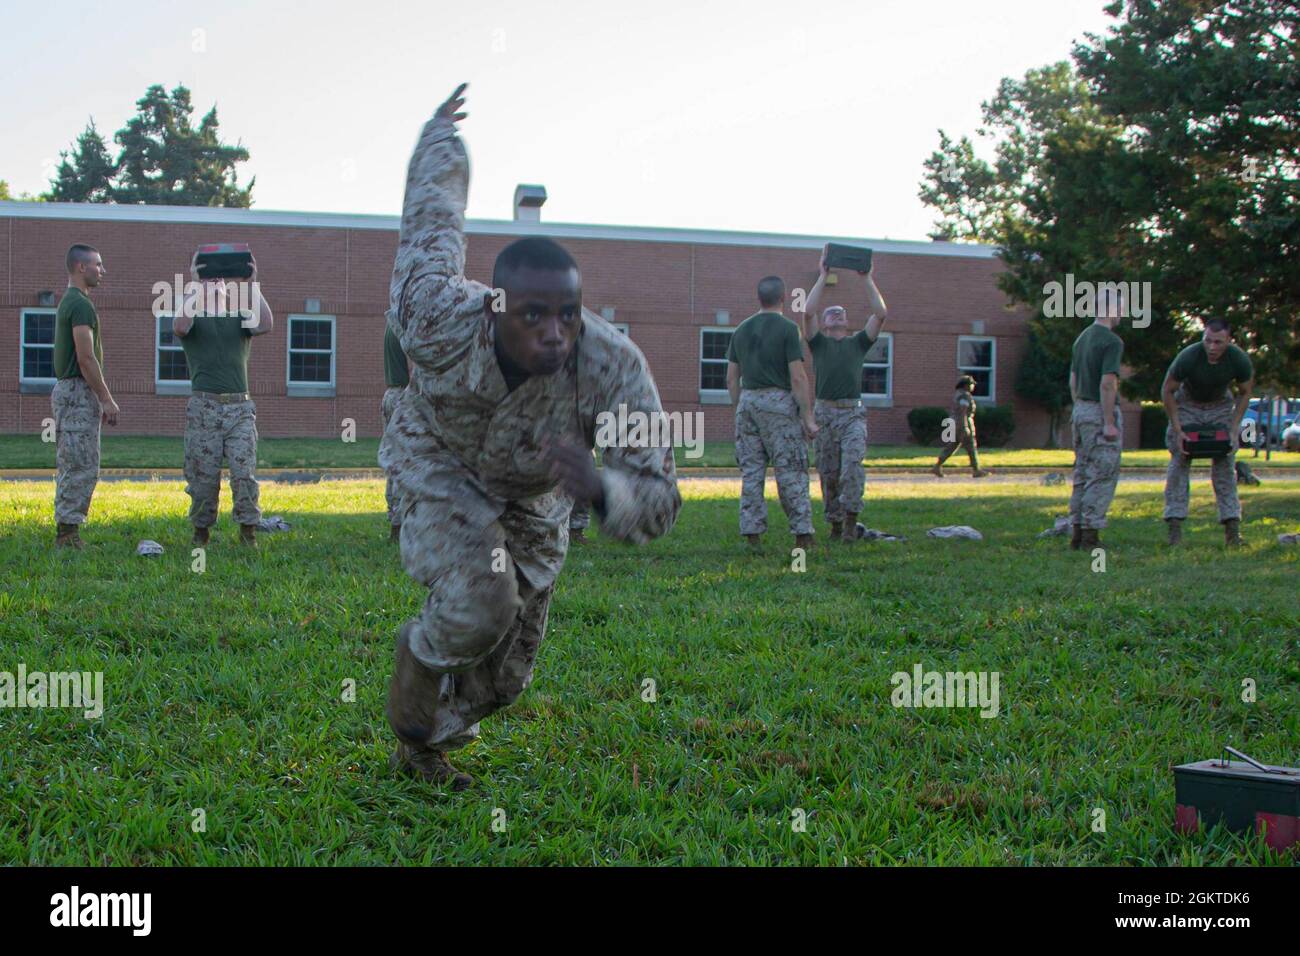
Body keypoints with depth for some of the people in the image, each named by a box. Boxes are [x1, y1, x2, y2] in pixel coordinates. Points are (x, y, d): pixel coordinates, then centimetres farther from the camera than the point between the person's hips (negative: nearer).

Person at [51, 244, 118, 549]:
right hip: (78, 391, -10)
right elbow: (86, 358, -20)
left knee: (69, 467, 12)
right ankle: (69, 532, -7)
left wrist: (102, 399, 22)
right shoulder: (81, 304, -14)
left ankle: (64, 534, 14)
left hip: (66, 390, 10)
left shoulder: (67, 303, 18)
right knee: (82, 468, -8)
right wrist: (107, 400, -18)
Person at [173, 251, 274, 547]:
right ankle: (201, 530, 16)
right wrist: (198, 287, -20)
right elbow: (180, 326, -18)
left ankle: (248, 529, -2)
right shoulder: (192, 314, 8)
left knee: (244, 470, -8)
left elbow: (266, 324, -9)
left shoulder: (241, 316, 13)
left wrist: (252, 284, -12)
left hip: (240, 405, 1)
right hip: (203, 404, -1)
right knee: (203, 473, 3)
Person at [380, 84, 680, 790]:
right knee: (479, 605, -32)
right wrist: (442, 135, 4)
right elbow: (432, 213, -17)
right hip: (439, 464, -3)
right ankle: (419, 657, 4)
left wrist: (599, 487, -58)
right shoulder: (440, 322, -38)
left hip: (533, 496, 3)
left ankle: (423, 745, 44)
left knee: (505, 675, 12)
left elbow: (659, 499, -35)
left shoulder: (614, 367, -37)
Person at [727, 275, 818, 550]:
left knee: (751, 471, 7)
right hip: (778, 403, -5)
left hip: (748, 401, 5)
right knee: (790, 471, -2)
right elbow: (798, 378, -12)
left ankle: (752, 533, 6)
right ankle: (802, 533, -1)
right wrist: (808, 417, -9)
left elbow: (732, 378, 12)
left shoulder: (741, 330, 11)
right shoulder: (787, 328, -6)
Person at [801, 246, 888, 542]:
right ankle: (834, 522, 14)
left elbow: (880, 314, 6)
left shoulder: (858, 343, 17)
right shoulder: (819, 343, 13)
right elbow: (808, 312, -3)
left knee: (852, 465, -20)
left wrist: (867, 278, 4)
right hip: (825, 413, 0)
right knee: (828, 473, 4)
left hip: (853, 414, 0)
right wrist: (823, 275, -1)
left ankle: (851, 518, -17)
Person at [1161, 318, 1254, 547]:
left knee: (1225, 466, -6)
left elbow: (1245, 393, -4)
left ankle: (1232, 525, -6)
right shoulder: (1187, 357, -31)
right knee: (1179, 463, -10)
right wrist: (1177, 430, -20)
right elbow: (1167, 391, -16)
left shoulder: (1240, 360, -24)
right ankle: (1175, 524, -10)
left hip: (1221, 407, 2)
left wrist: (1234, 428, -14)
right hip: (1187, 406, -1)